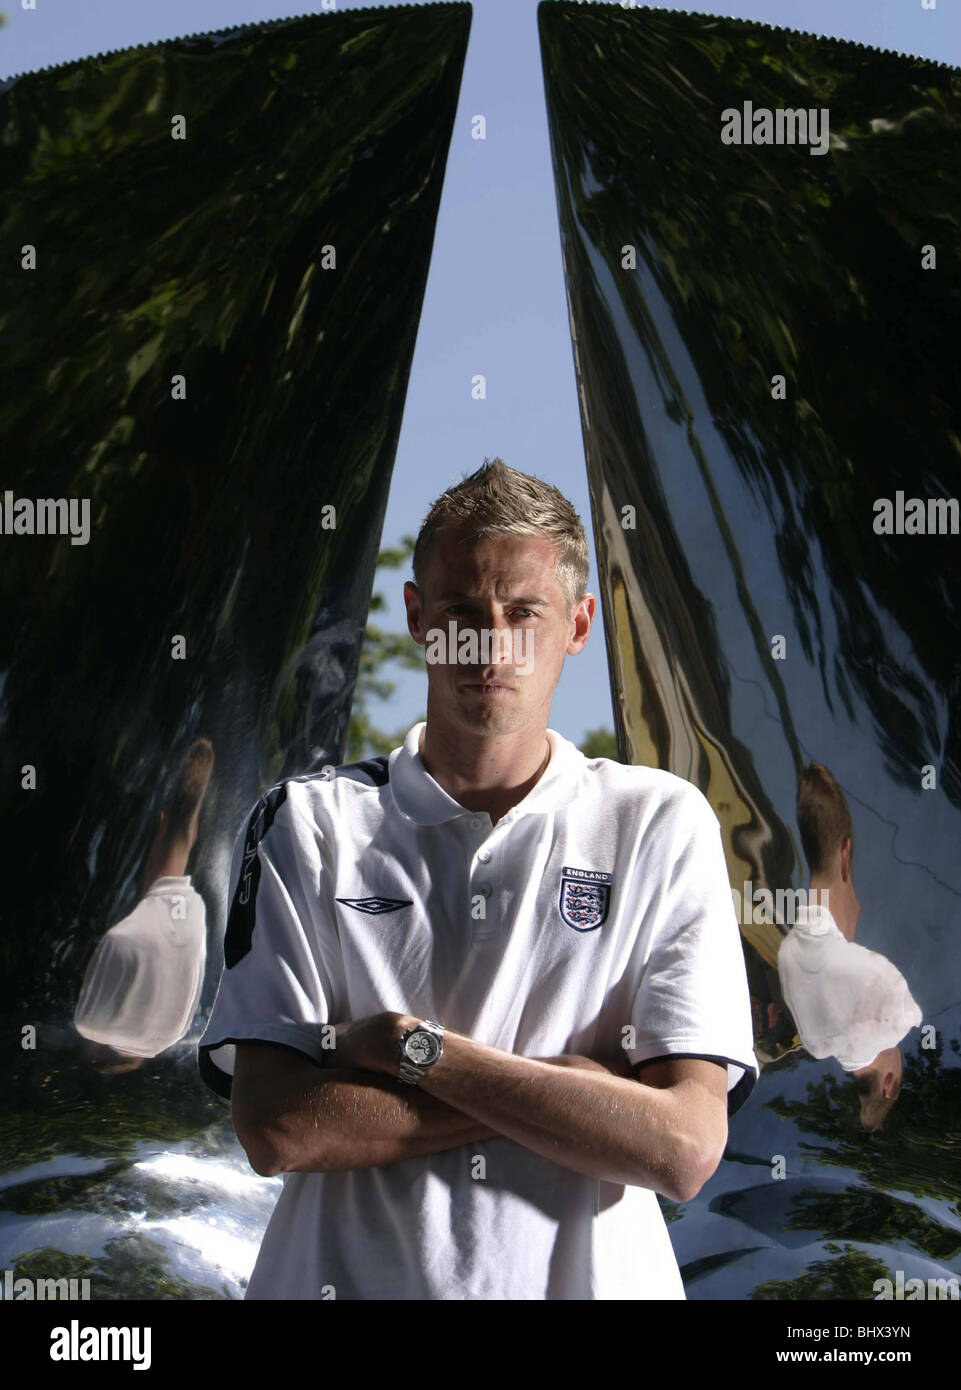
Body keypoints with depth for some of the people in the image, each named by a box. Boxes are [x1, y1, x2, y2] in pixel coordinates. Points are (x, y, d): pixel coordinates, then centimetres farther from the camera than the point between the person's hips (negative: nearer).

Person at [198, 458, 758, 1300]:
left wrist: (406, 1043, -12)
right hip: (348, 1273, 1)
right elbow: (274, 1129, -8)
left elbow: (686, 1150, -10)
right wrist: (563, 1086, -12)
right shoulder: (306, 824, 1)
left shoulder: (662, 824, 0)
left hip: (590, 1274, 0)